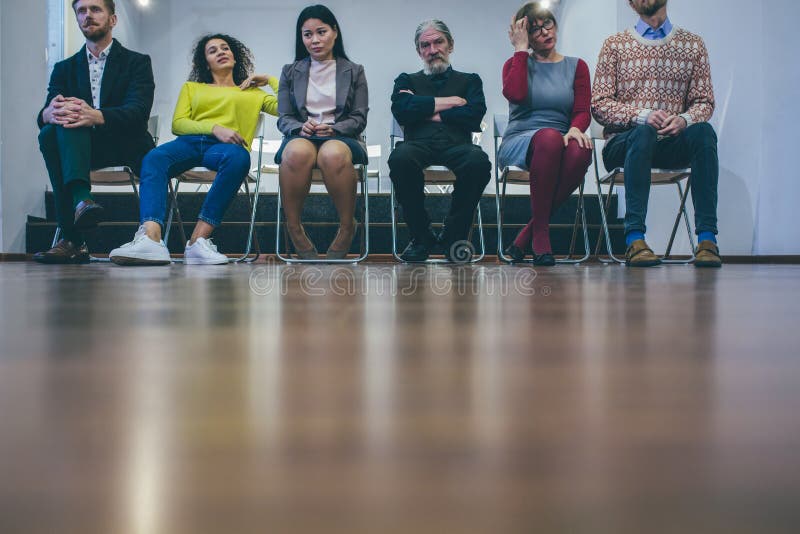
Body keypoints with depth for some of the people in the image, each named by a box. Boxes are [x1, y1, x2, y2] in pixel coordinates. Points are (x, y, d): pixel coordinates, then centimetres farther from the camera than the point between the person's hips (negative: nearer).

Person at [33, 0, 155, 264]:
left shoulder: (137, 62, 9)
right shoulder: (65, 68, 20)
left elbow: (138, 112, -11)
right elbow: (43, 114, 2)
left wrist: (96, 116, -33)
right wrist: (49, 113, -26)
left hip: (125, 147, -3)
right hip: (79, 146, 3)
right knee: (49, 131, -29)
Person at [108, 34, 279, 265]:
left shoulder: (253, 93, 30)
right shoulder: (191, 87, 33)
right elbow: (178, 124, 15)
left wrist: (270, 79, 24)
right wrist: (215, 128, -2)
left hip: (226, 146, -1)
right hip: (190, 142, 2)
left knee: (239, 158, -40)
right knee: (154, 158, -34)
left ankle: (199, 240, -44)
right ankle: (150, 238, -55)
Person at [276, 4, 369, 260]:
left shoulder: (354, 71, 15)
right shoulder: (290, 72, 18)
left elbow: (359, 118, 8)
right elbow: (284, 118, 12)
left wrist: (332, 128, -12)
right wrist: (300, 127, -12)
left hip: (340, 136, -1)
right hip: (301, 136, 1)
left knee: (333, 154, -41)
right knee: (298, 152, -40)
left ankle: (347, 227, -25)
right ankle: (293, 227, -27)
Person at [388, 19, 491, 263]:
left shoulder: (469, 80, 25)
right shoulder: (407, 81, 27)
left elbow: (474, 115, 3)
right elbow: (401, 109, 2)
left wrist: (425, 111, 4)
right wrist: (446, 102, 4)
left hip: (456, 145, 0)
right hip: (419, 144, 0)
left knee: (479, 161, -37)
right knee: (400, 158, -38)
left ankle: (453, 234, -16)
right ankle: (421, 236, -19)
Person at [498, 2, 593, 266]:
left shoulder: (576, 66, 18)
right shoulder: (516, 63, 14)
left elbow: (583, 111, 5)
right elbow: (515, 95, -10)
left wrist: (575, 129, -19)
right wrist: (520, 49, 0)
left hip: (559, 144, 2)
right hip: (518, 143, -2)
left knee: (580, 152, -37)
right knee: (550, 137, -39)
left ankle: (526, 236, -27)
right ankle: (540, 232, -31)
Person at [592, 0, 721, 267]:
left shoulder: (693, 44, 14)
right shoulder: (615, 44, 10)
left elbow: (704, 101, 10)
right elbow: (599, 104, 0)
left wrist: (685, 119, -14)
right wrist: (643, 115, -17)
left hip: (673, 144, 2)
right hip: (623, 142, -1)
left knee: (702, 131, -31)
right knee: (644, 132, -36)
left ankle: (707, 238, -35)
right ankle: (635, 239, -41)